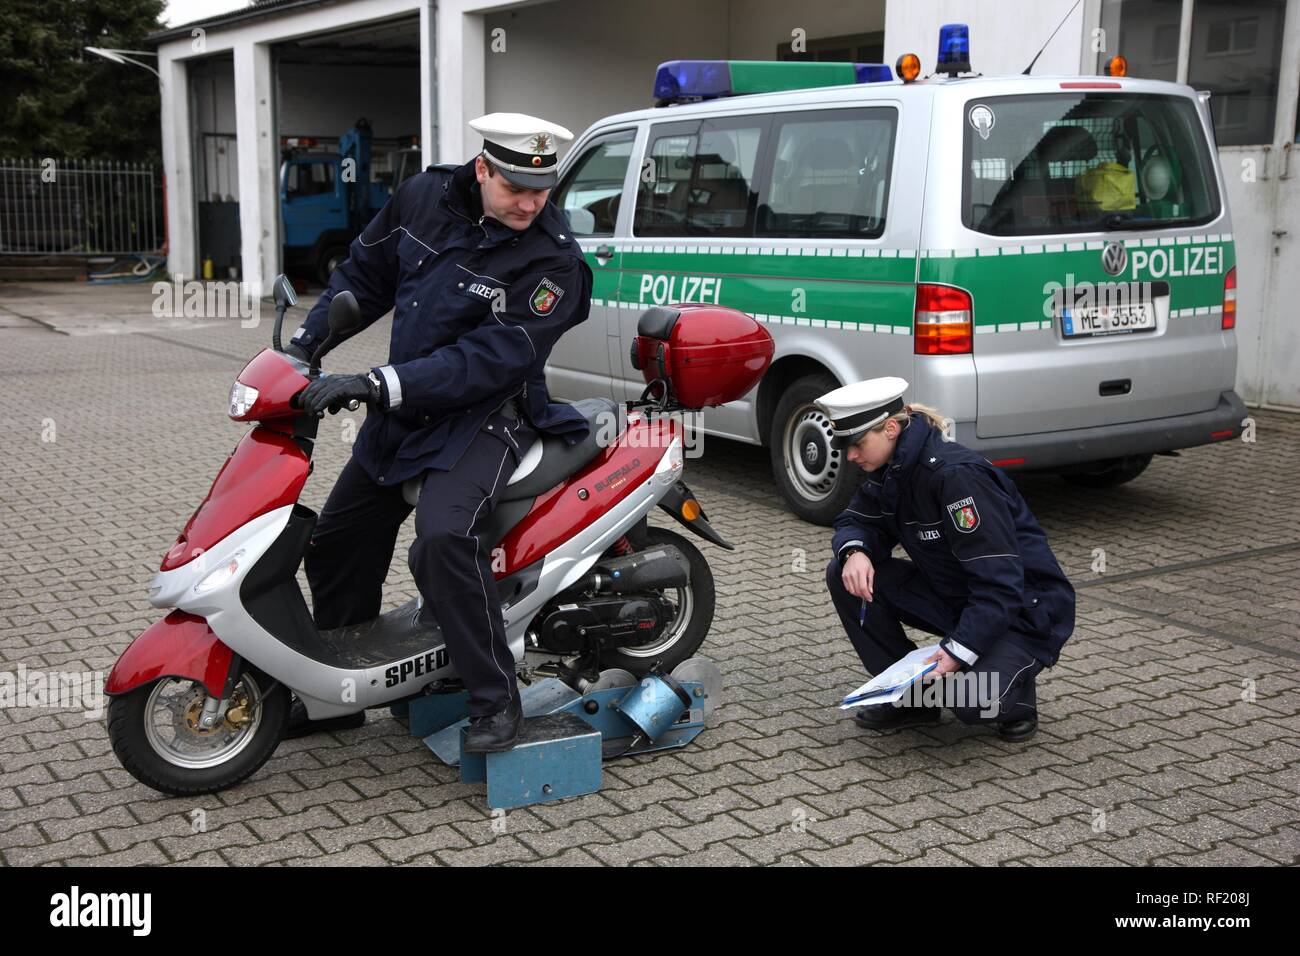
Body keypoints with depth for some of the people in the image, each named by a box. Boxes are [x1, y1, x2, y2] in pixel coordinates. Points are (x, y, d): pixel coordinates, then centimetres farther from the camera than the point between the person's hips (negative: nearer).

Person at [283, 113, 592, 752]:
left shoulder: (554, 259, -19)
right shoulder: (424, 199, -2)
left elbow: (493, 358, -27)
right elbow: (366, 273, 14)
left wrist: (379, 384, -32)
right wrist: (304, 343, 6)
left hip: (483, 417, -7)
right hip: (402, 413, 7)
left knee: (442, 538, -33)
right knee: (337, 546, 15)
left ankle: (496, 699, -16)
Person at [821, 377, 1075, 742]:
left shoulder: (956, 474, -28)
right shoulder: (890, 470, -2)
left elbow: (1000, 580, -30)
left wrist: (958, 650, -36)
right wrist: (854, 551, -17)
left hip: (1023, 608, -8)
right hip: (953, 597, 8)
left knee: (973, 703, -34)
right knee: (845, 576, -9)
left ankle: (1013, 689, 5)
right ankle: (910, 696, 1)